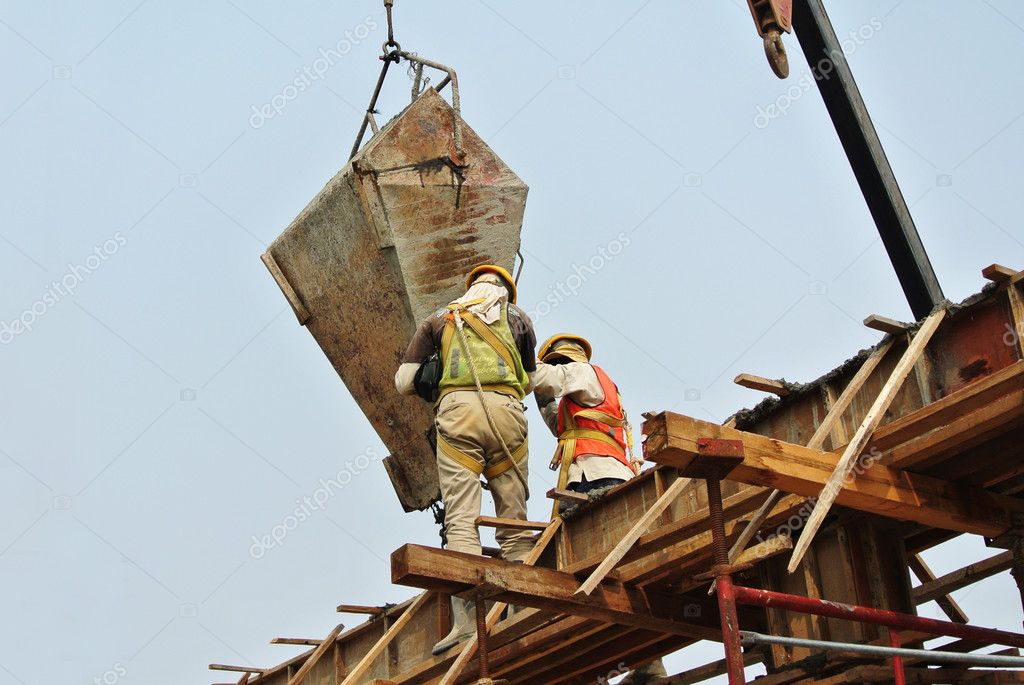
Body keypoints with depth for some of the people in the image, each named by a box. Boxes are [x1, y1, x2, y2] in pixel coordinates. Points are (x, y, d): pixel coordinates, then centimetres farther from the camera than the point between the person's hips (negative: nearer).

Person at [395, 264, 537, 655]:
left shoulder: (440, 319, 23)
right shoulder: (518, 318, 25)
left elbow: (403, 382, 19)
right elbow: (528, 382, 34)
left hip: (457, 408, -1)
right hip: (507, 410, 1)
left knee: (461, 520, -8)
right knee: (514, 521, 3)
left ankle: (467, 622, -20)